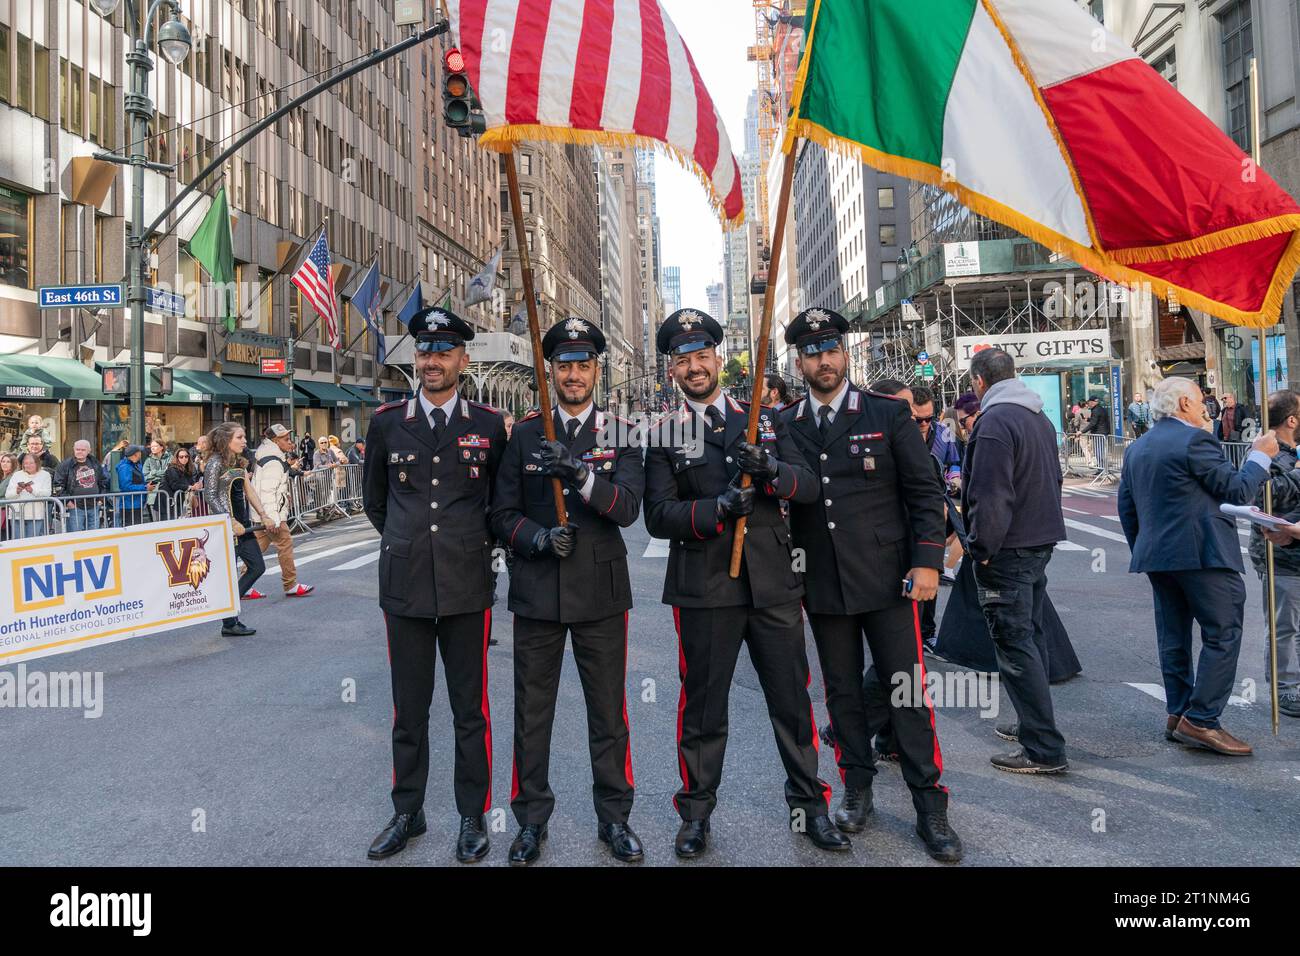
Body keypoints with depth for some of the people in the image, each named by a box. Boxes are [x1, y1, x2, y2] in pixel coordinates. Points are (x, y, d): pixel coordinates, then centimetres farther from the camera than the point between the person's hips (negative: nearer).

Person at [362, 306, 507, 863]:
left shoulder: (489, 424, 1)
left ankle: (473, 816, 22)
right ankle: (407, 813, 27)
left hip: (467, 587, -1)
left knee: (470, 710, 8)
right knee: (408, 710, 11)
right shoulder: (386, 422, 4)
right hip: (405, 586, 1)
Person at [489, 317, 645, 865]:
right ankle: (532, 820, 25)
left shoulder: (622, 435, 2)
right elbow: (503, 513, 4)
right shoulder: (524, 434, 5)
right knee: (532, 712, 10)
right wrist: (539, 538, -15)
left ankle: (614, 818, 24)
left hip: (601, 593, -1)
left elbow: (628, 507, -12)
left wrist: (580, 474, -28)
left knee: (608, 712, 9)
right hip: (537, 593, 1)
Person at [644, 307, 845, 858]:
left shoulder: (766, 420, 10)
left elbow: (810, 487, 2)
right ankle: (696, 813, 24)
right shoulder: (664, 436, 4)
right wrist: (716, 509, -21)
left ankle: (809, 805, 26)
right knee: (702, 708, 8)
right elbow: (658, 516, -5)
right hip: (704, 590, -2)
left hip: (773, 585, 2)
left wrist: (771, 469, -19)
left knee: (793, 702, 9)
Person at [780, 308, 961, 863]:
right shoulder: (784, 427, 4)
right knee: (842, 691, 12)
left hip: (885, 579, -2)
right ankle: (857, 787, 28)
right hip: (822, 585, 2)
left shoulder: (888, 415, -1)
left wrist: (927, 562, -9)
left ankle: (930, 807, 12)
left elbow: (925, 491, -1)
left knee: (908, 690, 2)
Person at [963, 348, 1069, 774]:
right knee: (1023, 636, 20)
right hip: (1041, 540, 10)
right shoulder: (1040, 418, 13)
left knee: (1014, 645, -5)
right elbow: (1054, 480, 21)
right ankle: (1033, 723, 31)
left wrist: (981, 547, -14)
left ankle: (1044, 749, -2)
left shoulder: (994, 421, -17)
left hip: (1007, 550, -10)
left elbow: (989, 495, -22)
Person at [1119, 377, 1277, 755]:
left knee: (1173, 638, 13)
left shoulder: (1136, 448, 13)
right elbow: (1238, 490, -9)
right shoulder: (1195, 440, -12)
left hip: (1156, 555, 9)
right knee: (1222, 635, -3)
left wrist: (1142, 550, 25)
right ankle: (1201, 720, -5)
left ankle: (1177, 714, 18)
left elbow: (1125, 507, 17)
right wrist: (1261, 455, 6)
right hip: (1202, 554, -8)